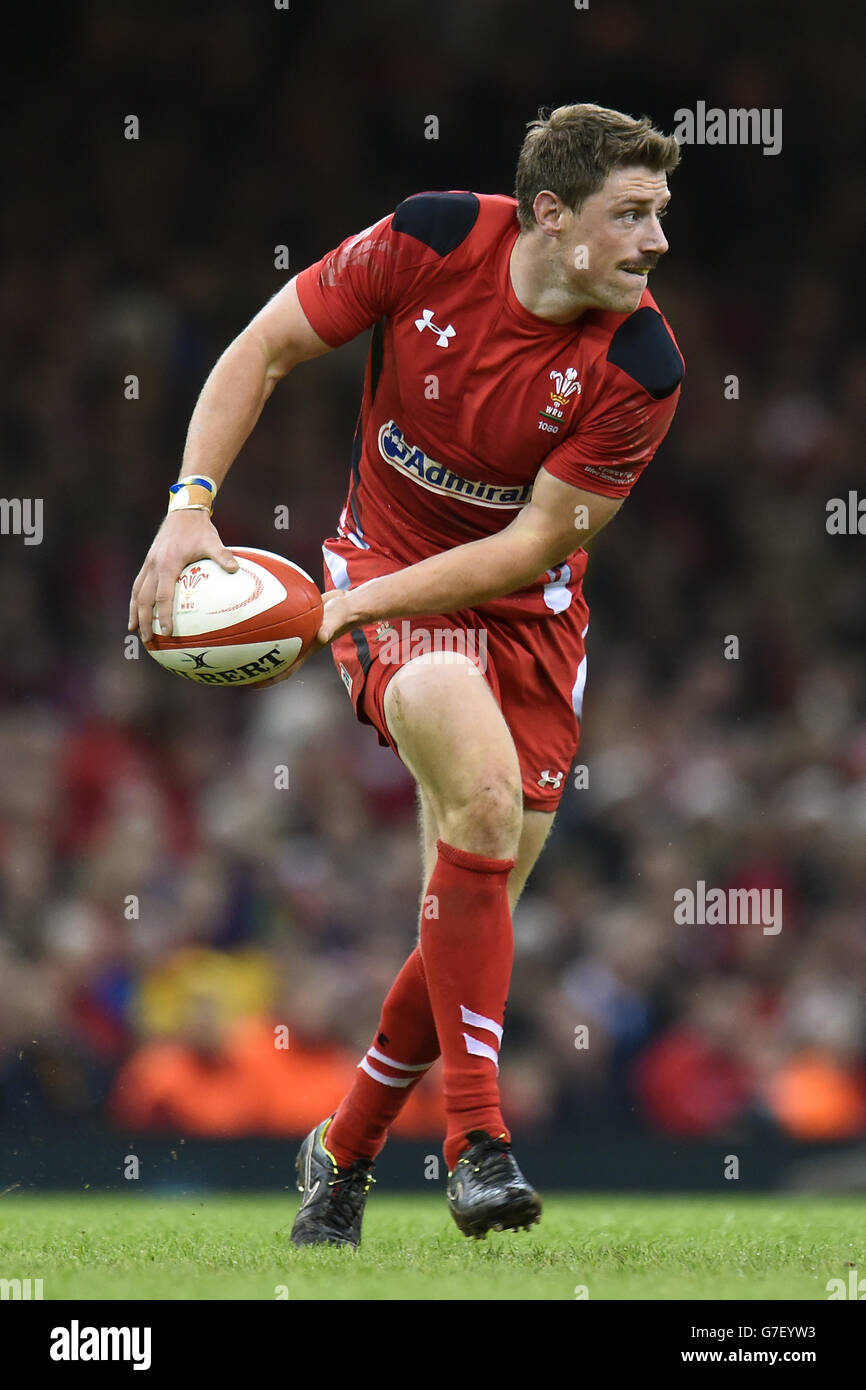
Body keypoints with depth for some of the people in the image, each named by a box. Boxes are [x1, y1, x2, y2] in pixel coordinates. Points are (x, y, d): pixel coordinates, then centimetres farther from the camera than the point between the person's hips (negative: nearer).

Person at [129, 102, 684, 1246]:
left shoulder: (639, 366, -18)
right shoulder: (431, 242, -17)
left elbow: (535, 544, -15)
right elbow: (266, 348, -5)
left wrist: (355, 601, -22)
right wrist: (192, 506, -16)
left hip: (528, 611, 2)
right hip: (386, 559, -2)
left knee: (473, 916, 2)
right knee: (482, 792, -31)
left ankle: (344, 1152, 28)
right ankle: (476, 1134, -25)